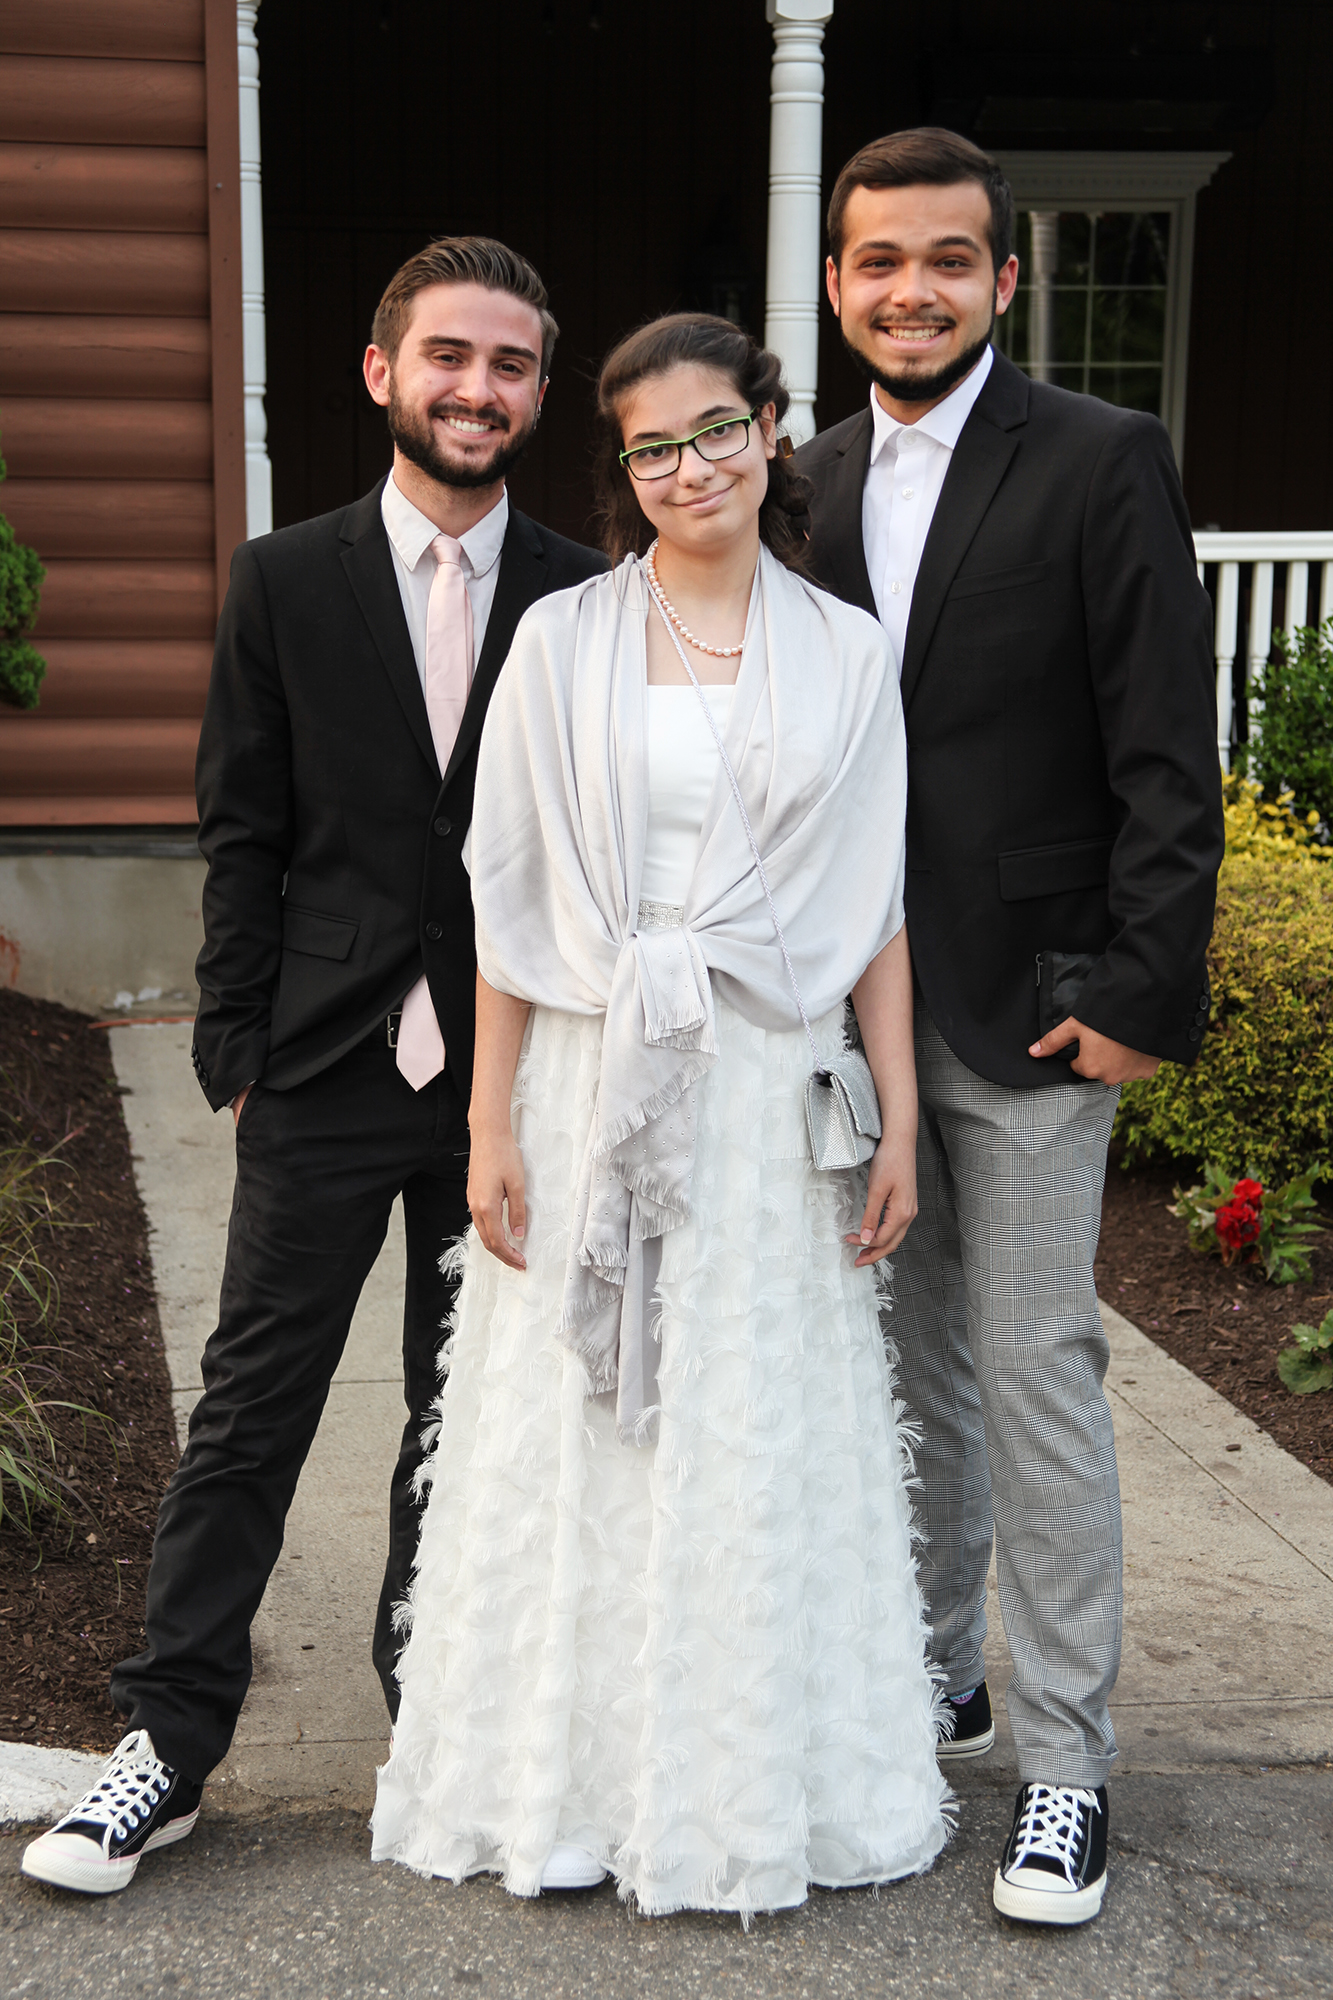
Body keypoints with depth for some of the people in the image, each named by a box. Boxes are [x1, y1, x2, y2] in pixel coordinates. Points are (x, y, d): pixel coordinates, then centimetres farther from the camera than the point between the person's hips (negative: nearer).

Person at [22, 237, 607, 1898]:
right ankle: (169, 1740, 16)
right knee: (250, 1409, 5)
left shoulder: (587, 601, 2)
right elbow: (242, 837, 1)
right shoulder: (286, 582, 1)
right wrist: (236, 1054, -4)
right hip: (326, 1072, -1)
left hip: (511, 1075, 1)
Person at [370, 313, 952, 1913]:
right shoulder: (562, 641, 2)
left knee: (766, 1449, 8)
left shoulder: (846, 655, 5)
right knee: (578, 1444, 6)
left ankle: (759, 1787, 24)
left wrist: (899, 1123, 1)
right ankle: (574, 1776, 22)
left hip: (772, 1098, 1)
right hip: (590, 1089, 0)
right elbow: (509, 897, 1)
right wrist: (491, 1124, -3)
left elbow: (879, 908, 5)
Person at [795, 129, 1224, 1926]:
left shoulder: (1103, 462, -7)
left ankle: (1066, 1760, 13)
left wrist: (1139, 990, -14)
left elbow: (1169, 757, -10)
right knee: (907, 1364, 16)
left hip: (1031, 1009, -5)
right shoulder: (817, 480, 9)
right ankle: (930, 1677, 33)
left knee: (1037, 1375, 0)